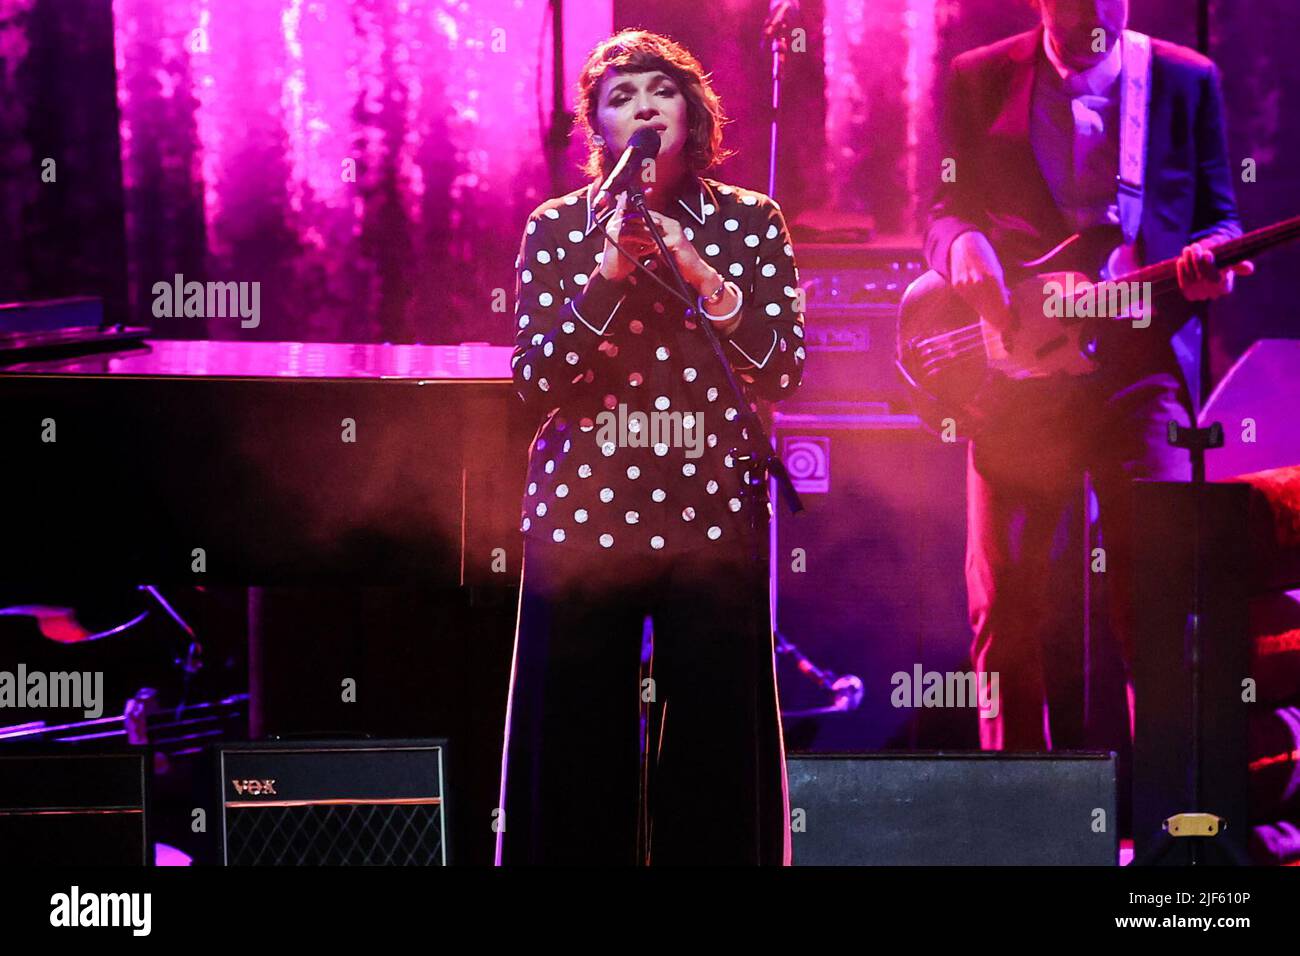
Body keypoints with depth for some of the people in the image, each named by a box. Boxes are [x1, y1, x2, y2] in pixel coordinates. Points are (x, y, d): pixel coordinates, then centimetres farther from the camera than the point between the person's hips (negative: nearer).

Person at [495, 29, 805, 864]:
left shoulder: (749, 222, 7)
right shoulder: (557, 227, 6)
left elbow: (782, 371, 0)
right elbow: (534, 378, -1)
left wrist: (700, 276, -11)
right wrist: (608, 275, -12)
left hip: (712, 509, 0)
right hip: (583, 508, 0)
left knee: (715, 743, -1)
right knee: (576, 742, 2)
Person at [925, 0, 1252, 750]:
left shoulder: (1188, 81, 8)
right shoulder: (978, 80, 9)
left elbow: (1219, 213, 11)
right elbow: (946, 208, 11)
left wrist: (1210, 256, -12)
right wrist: (962, 243, -12)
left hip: (1141, 364, -1)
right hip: (1019, 370, 1)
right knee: (1005, 609, 1)